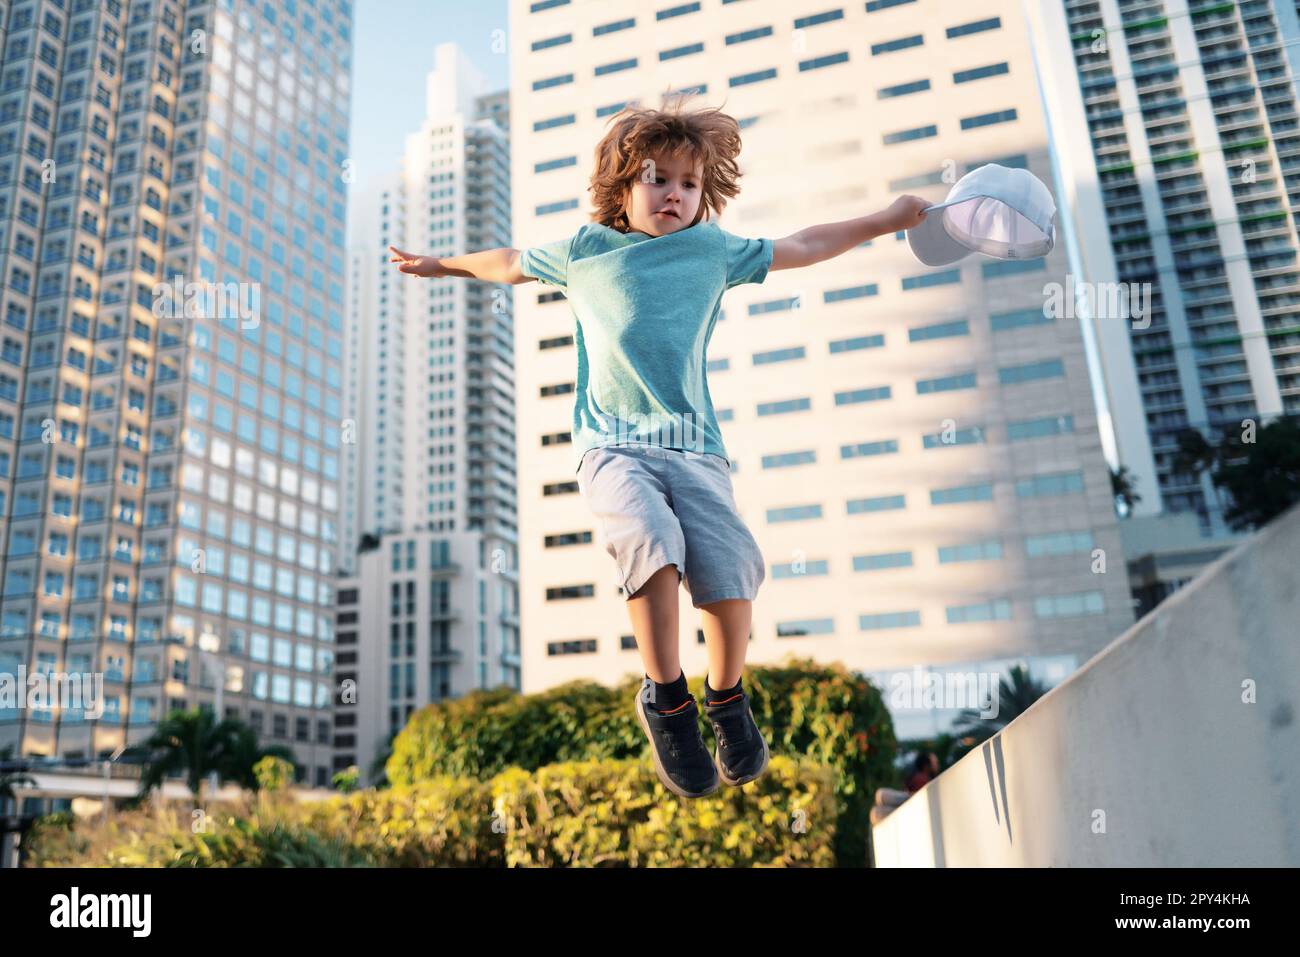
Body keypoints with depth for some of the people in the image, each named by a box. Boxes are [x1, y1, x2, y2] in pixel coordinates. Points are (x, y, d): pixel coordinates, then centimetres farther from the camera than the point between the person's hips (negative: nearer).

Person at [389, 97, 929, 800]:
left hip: (694, 447, 2)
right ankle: (665, 699, -12)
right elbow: (511, 264, 30)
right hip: (612, 448, -1)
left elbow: (801, 248, 23)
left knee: (730, 568, -19)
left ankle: (727, 699, 10)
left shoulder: (715, 252, 14)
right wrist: (441, 264, 41)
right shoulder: (582, 253, 12)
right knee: (651, 543, -32)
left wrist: (889, 219, 23)